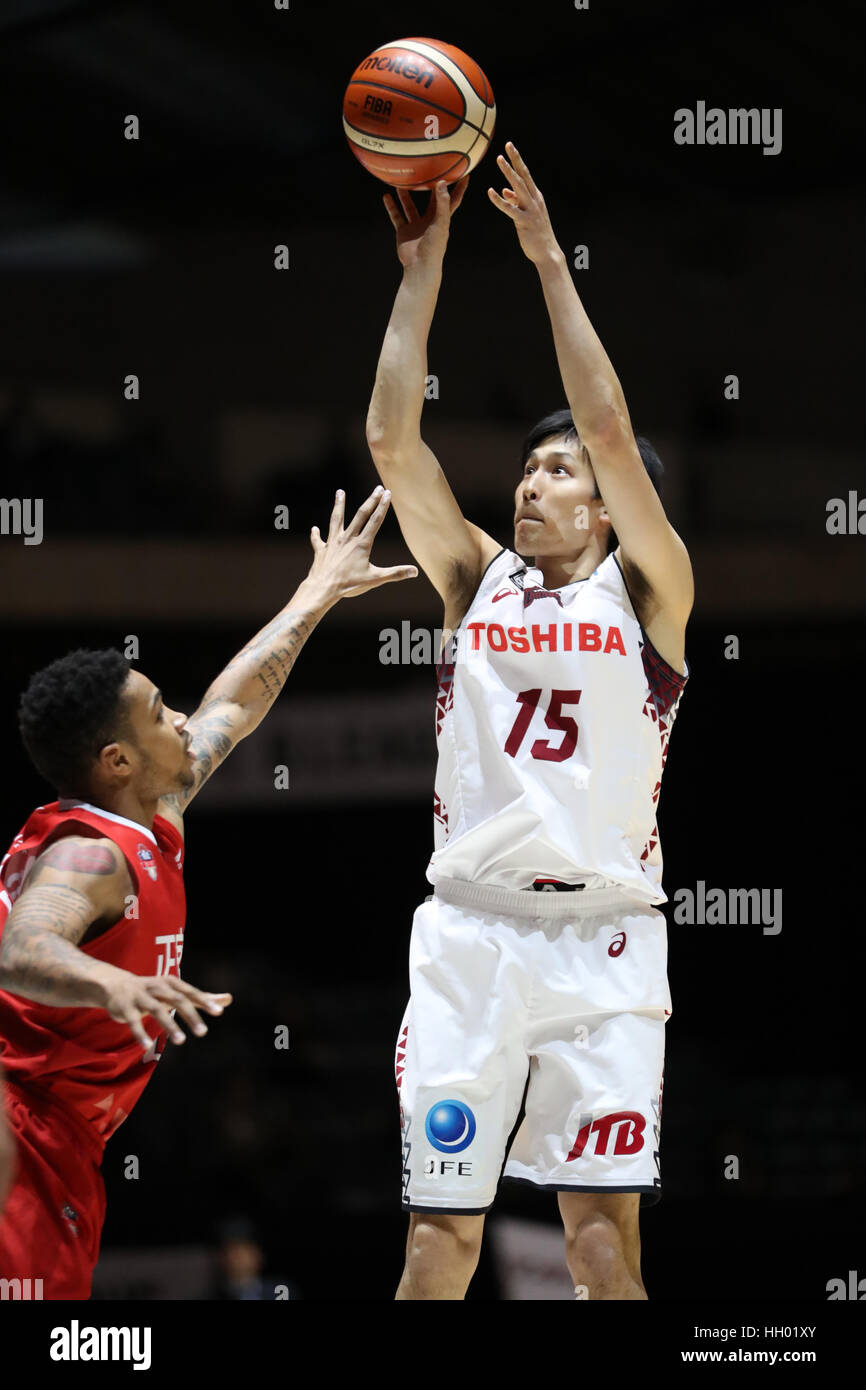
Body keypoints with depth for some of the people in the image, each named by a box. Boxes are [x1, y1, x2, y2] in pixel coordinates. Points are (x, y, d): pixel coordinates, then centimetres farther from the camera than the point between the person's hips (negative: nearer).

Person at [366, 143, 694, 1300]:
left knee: (604, 1233, -7)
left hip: (603, 940, -2)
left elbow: (609, 428, -5)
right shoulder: (477, 581, 14)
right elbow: (393, 440, 6)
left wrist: (549, 260, -5)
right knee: (439, 1235, -2)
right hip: (470, 932, 2)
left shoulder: (646, 593, 6)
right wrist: (422, 267, 3)